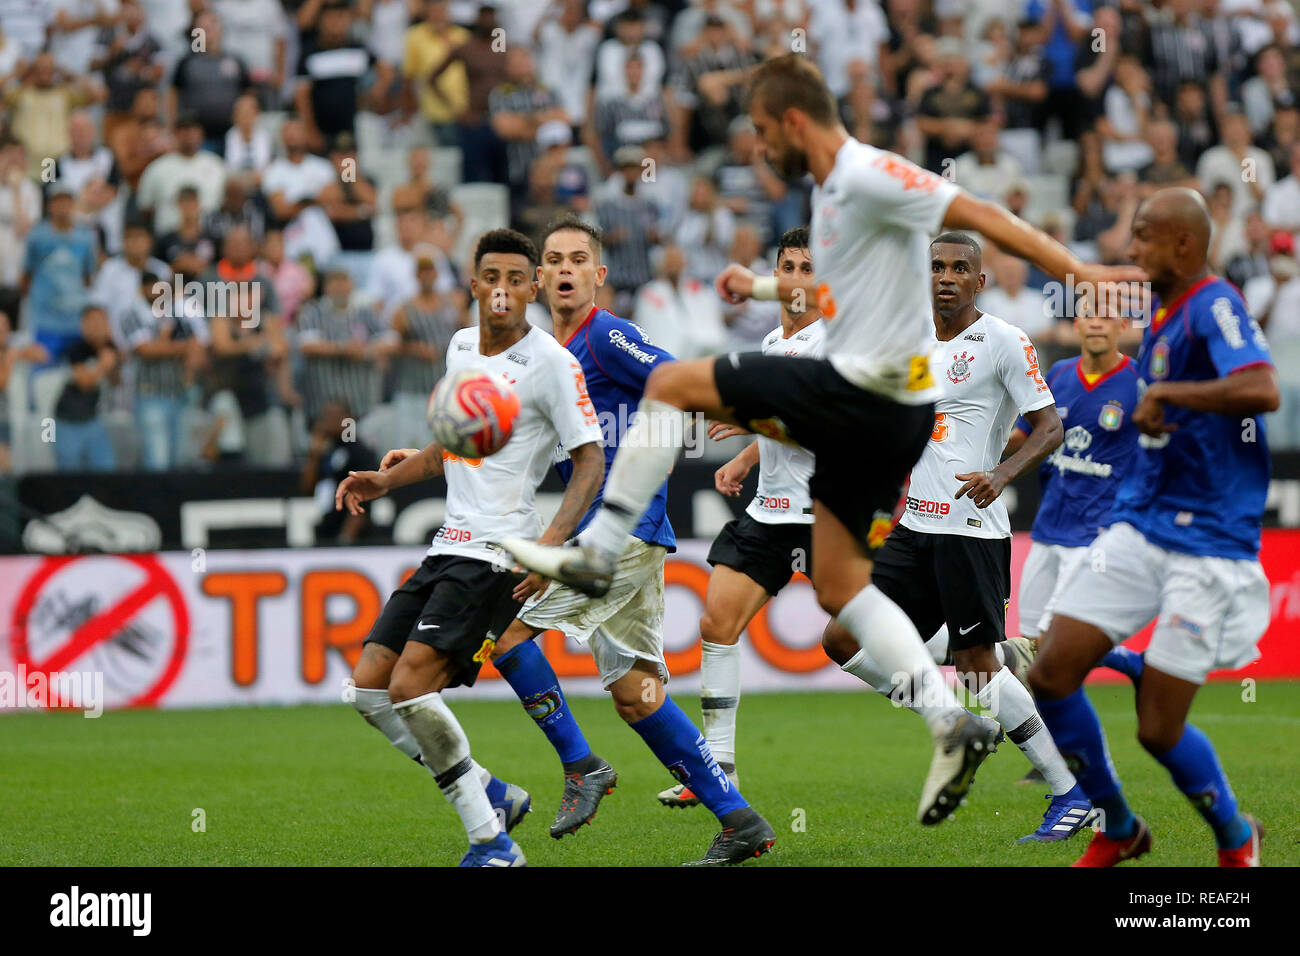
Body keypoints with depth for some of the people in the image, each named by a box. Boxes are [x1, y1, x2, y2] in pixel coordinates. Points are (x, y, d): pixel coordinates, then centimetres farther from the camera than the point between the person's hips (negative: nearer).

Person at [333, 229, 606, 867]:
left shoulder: (551, 363, -9)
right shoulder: (461, 346, 14)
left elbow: (590, 462, -11)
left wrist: (551, 546, -24)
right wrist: (385, 480, 17)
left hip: (498, 555, -8)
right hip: (449, 546, 8)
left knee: (410, 685, -21)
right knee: (369, 685, 1)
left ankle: (492, 843, -11)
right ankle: (492, 795, 13)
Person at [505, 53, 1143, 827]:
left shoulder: (869, 175, -13)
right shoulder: (833, 190, 18)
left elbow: (980, 216, -18)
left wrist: (1077, 271, -22)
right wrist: (762, 286, 32)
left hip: (861, 394, -10)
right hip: (887, 412, 10)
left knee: (672, 383, -4)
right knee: (840, 589, 12)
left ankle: (598, 551, -2)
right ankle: (954, 723, 3)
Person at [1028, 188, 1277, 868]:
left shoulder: (1214, 306, -15)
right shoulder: (1163, 315, 14)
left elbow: (1263, 390, -34)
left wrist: (1166, 391, -29)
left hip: (1207, 545, -8)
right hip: (1138, 527, 8)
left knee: (1158, 730, -6)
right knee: (1049, 677, -4)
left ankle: (1236, 839, 22)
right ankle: (1117, 831, 16)